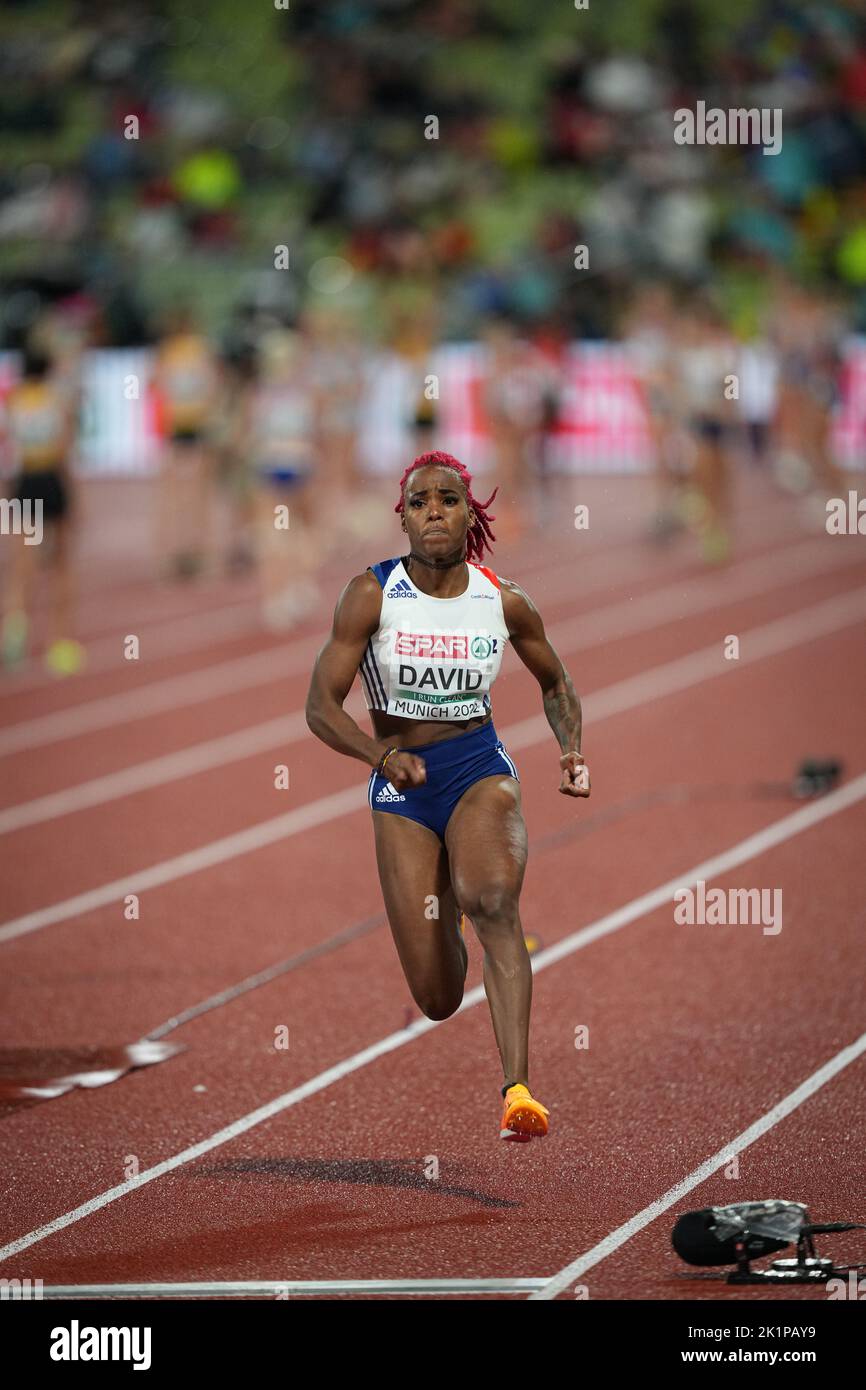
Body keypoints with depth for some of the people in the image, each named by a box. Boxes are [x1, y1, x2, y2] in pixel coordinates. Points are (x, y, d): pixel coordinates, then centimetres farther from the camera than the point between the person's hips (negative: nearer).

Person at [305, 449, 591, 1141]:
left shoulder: (504, 601, -2)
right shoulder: (371, 594, -9)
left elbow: (555, 681, 16)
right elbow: (321, 707, -11)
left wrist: (573, 749, -3)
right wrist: (383, 755, -29)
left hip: (481, 771, 0)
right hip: (402, 787, 0)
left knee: (492, 899, -35)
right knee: (438, 1001, -2)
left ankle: (518, 1090, -40)